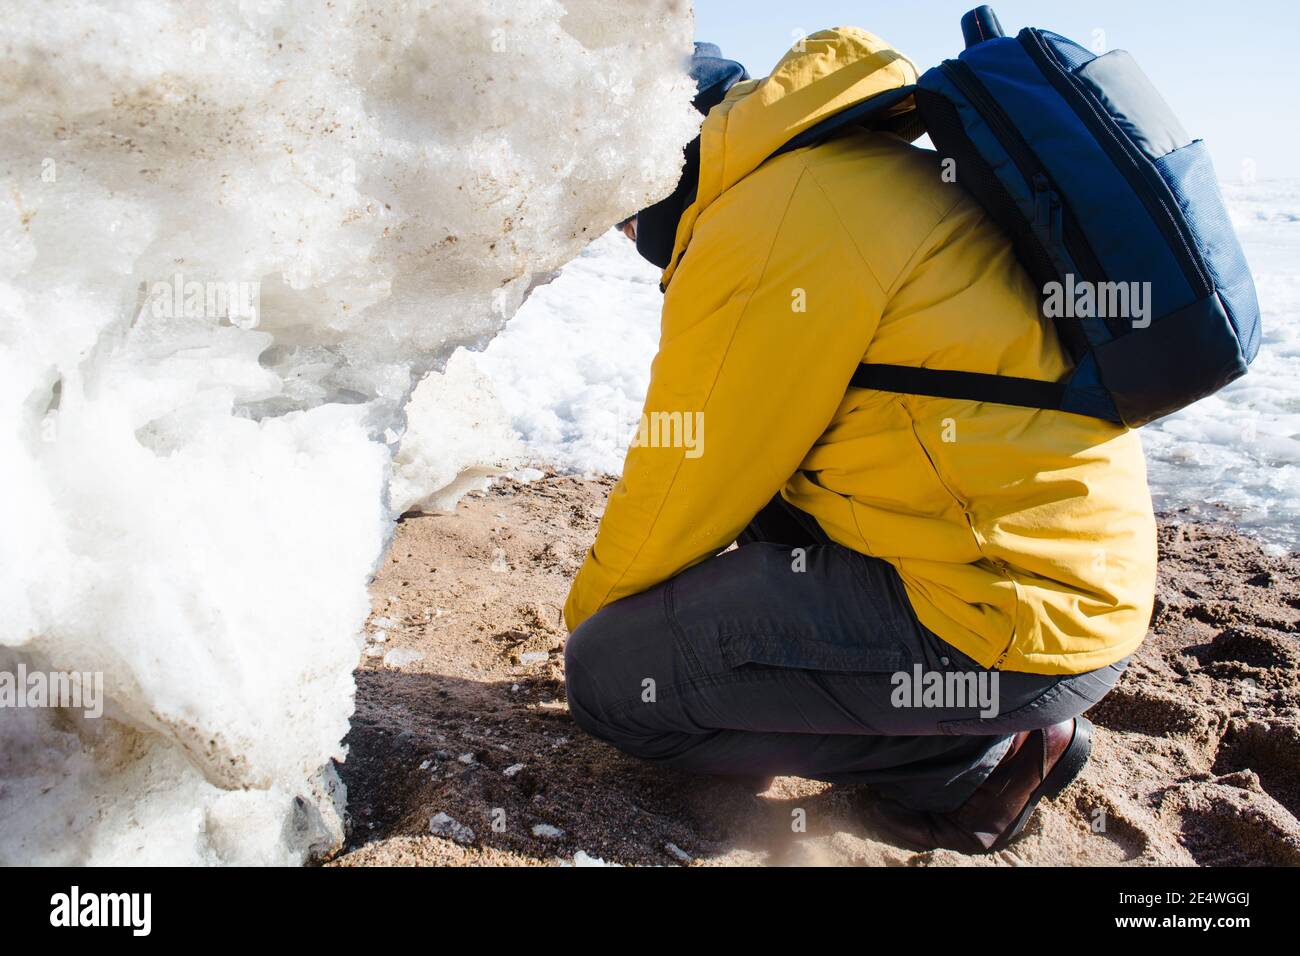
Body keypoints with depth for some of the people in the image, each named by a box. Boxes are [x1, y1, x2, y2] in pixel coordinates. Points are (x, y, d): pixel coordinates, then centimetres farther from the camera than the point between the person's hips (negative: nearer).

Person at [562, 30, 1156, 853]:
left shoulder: (766, 226, -14)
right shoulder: (860, 167, 16)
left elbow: (688, 491, -8)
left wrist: (590, 611, 12)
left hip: (1014, 626, -10)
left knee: (611, 674, -8)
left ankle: (972, 755, 1)